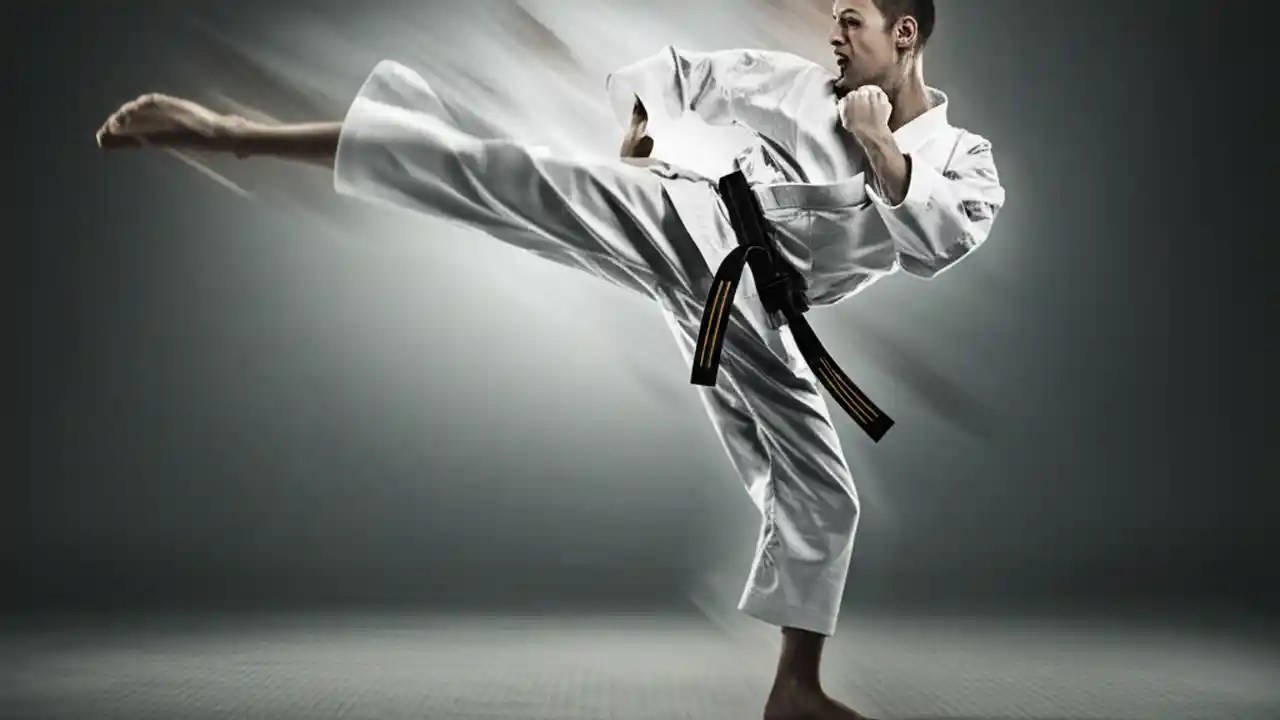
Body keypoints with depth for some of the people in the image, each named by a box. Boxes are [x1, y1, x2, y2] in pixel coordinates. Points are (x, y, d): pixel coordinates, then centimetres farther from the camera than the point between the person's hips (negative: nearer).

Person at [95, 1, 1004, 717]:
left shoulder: (967, 161, 13)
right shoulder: (796, 81, 11)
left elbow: (941, 241, -10)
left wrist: (879, 148, -13)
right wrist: (637, 149, 10)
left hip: (746, 312, 2)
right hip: (684, 222, -2)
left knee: (819, 499, 2)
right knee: (502, 174, -23)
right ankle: (228, 130, -22)